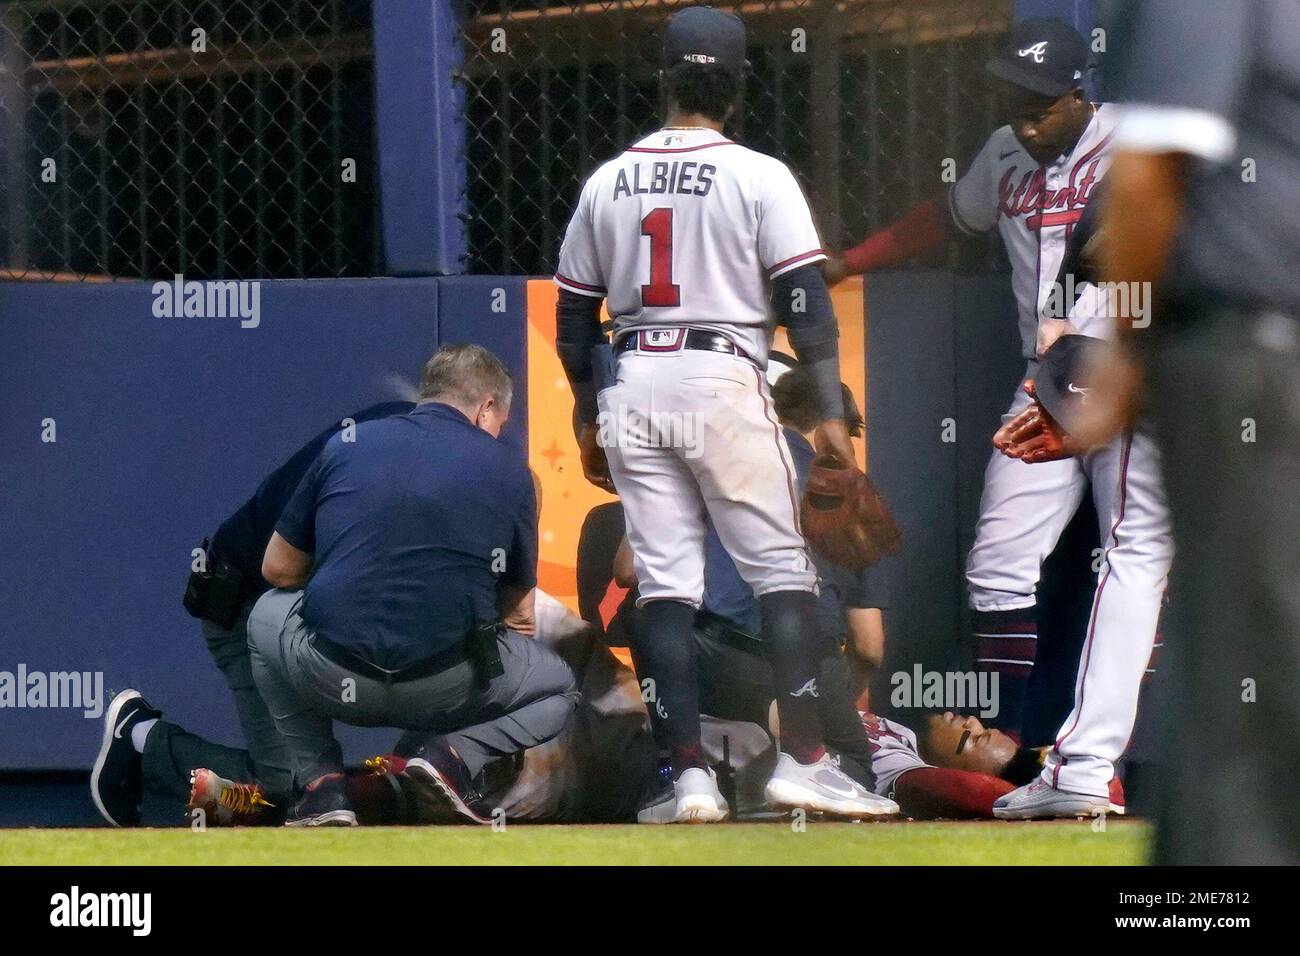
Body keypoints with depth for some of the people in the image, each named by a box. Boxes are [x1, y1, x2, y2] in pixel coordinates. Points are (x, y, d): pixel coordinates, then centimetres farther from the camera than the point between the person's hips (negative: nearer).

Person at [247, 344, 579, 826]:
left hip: (330, 680, 1)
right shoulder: (507, 470, 9)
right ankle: (455, 755, 0)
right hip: (446, 691, -1)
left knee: (269, 614, 35)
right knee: (558, 689, 30)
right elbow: (519, 616, 16)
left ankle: (321, 782, 16)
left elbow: (277, 568, 19)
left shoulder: (346, 445, 11)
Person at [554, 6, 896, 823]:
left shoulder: (608, 181, 9)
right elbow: (805, 298, -9)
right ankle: (803, 761, -5)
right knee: (783, 571, 3)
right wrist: (832, 411, -8)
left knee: (665, 583, 5)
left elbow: (574, 316, 14)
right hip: (723, 384, -4)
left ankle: (691, 776, -1)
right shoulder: (757, 176, -3)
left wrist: (589, 420, 23)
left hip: (632, 388, 4)